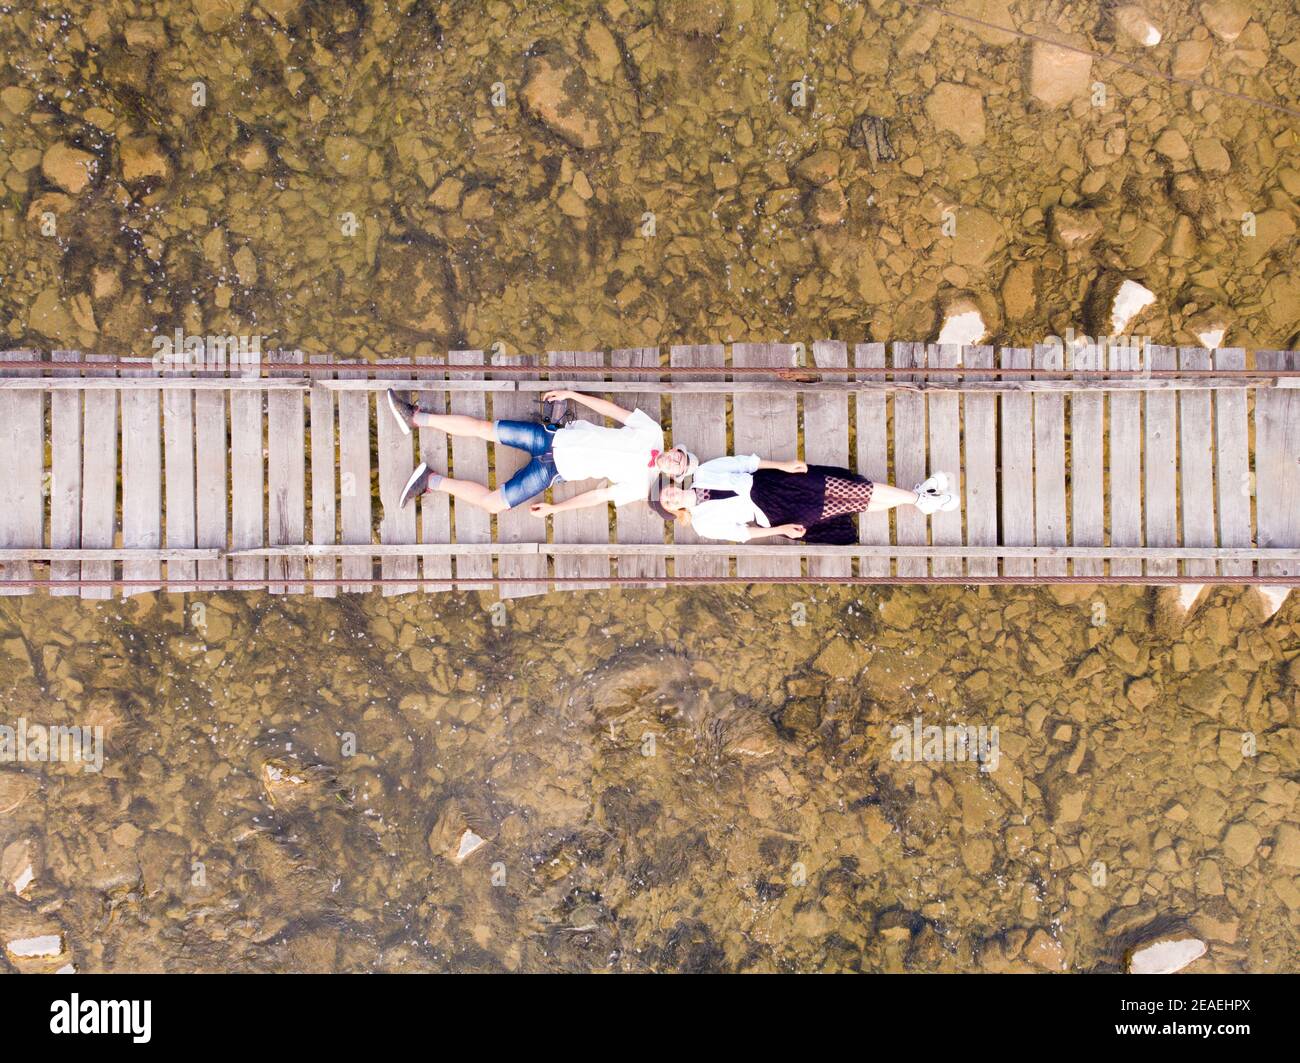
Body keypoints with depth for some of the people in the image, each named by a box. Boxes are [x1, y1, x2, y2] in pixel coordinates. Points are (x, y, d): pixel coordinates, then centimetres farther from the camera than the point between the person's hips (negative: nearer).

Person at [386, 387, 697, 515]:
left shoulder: (640, 486, -7)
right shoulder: (652, 432, -1)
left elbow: (599, 496, -8)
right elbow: (612, 409, 4)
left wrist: (554, 509, -9)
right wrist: (571, 394, 0)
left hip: (557, 471, -3)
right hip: (556, 437, 3)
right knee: (483, 428, 0)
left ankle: (432, 480, -2)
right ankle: (416, 417, 7)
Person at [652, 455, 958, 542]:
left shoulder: (703, 473, 4)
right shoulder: (703, 523, -4)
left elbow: (744, 462, 6)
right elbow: (741, 533, -4)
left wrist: (783, 465, -3)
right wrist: (781, 530, -10)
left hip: (773, 483, 4)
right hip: (776, 512, -4)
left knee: (854, 493, -7)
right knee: (853, 503, -8)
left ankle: (918, 495, 7)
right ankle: (919, 500, 5)